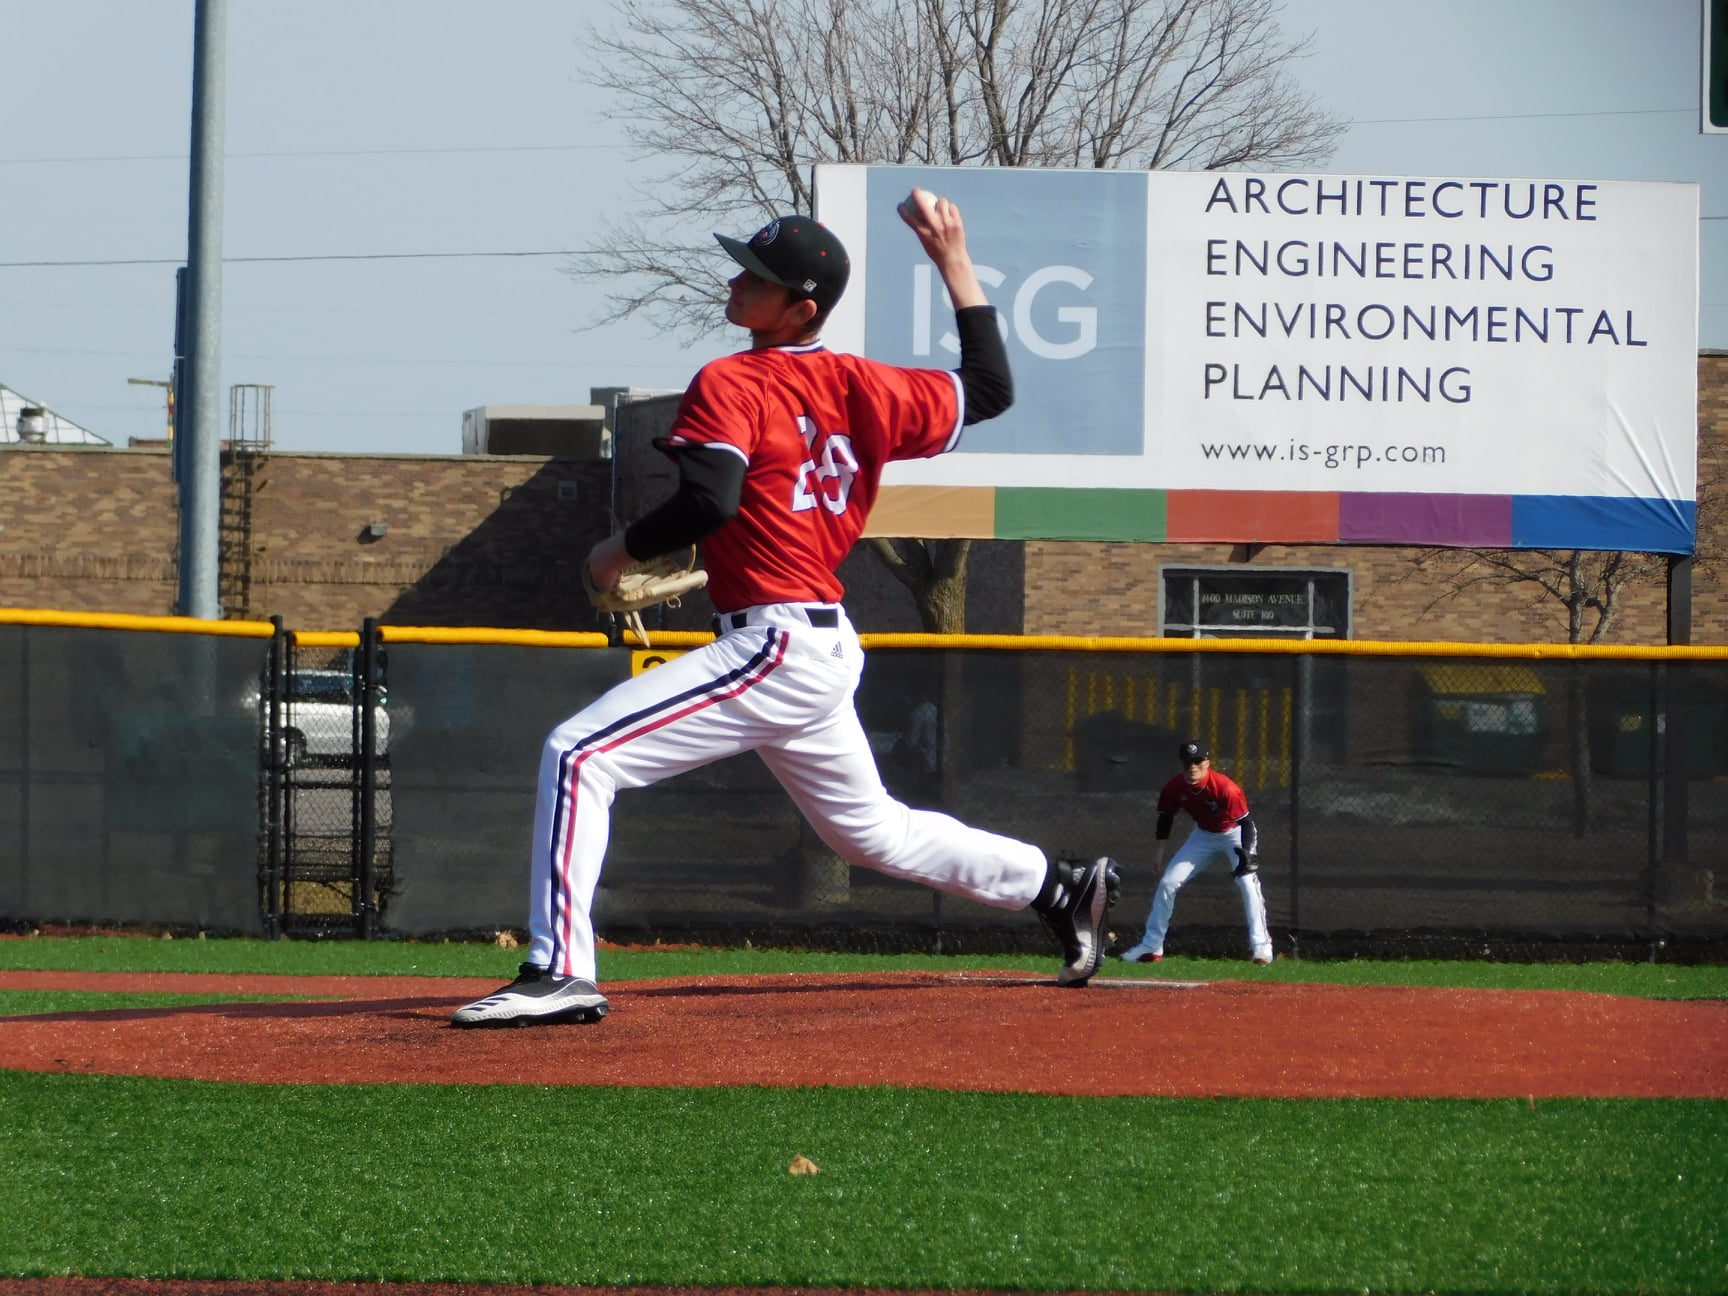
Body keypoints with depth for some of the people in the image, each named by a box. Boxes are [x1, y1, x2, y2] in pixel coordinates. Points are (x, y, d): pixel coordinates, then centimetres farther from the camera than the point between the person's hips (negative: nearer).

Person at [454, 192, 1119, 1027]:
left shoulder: (729, 386, -11)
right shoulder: (861, 388, 10)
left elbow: (708, 502, -25)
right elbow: (988, 391, 20)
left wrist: (623, 550, -8)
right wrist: (956, 264, 25)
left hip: (774, 646, -9)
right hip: (831, 650, 9)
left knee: (579, 755, -14)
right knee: (871, 829, 28)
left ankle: (560, 971, -21)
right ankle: (1061, 888, 33)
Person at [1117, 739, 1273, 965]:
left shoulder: (1226, 788, -34)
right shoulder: (1174, 788, -19)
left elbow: (1246, 822, -28)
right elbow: (1166, 817, 0)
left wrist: (1247, 854, -40)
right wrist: (1160, 851, 0)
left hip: (1235, 834, -5)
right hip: (1203, 835, 5)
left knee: (1247, 882, -25)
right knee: (1167, 883, -1)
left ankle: (1260, 946, -19)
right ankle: (1151, 946, 10)